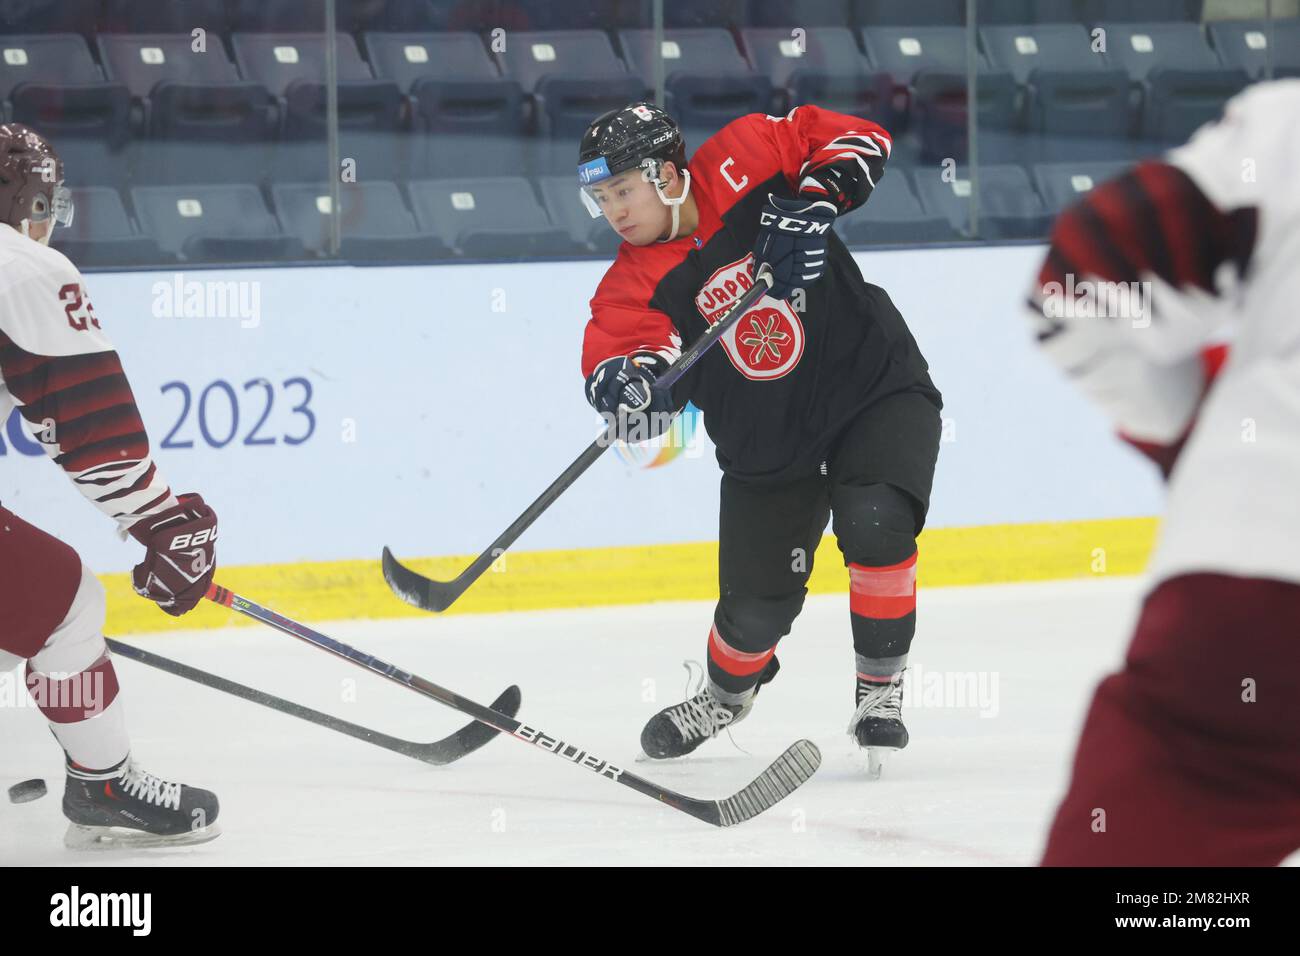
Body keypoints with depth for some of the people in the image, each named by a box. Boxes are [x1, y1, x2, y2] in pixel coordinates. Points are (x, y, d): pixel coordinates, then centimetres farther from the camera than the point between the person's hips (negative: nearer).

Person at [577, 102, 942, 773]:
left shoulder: (742, 166, -12)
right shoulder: (632, 288, -9)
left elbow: (856, 140, -10)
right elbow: (613, 351, -23)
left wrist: (811, 203, -25)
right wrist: (627, 386, -46)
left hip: (877, 390, -2)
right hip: (767, 441, 3)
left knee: (874, 524, -27)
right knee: (757, 603, 1)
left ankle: (880, 690, -6)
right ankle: (726, 693, 36)